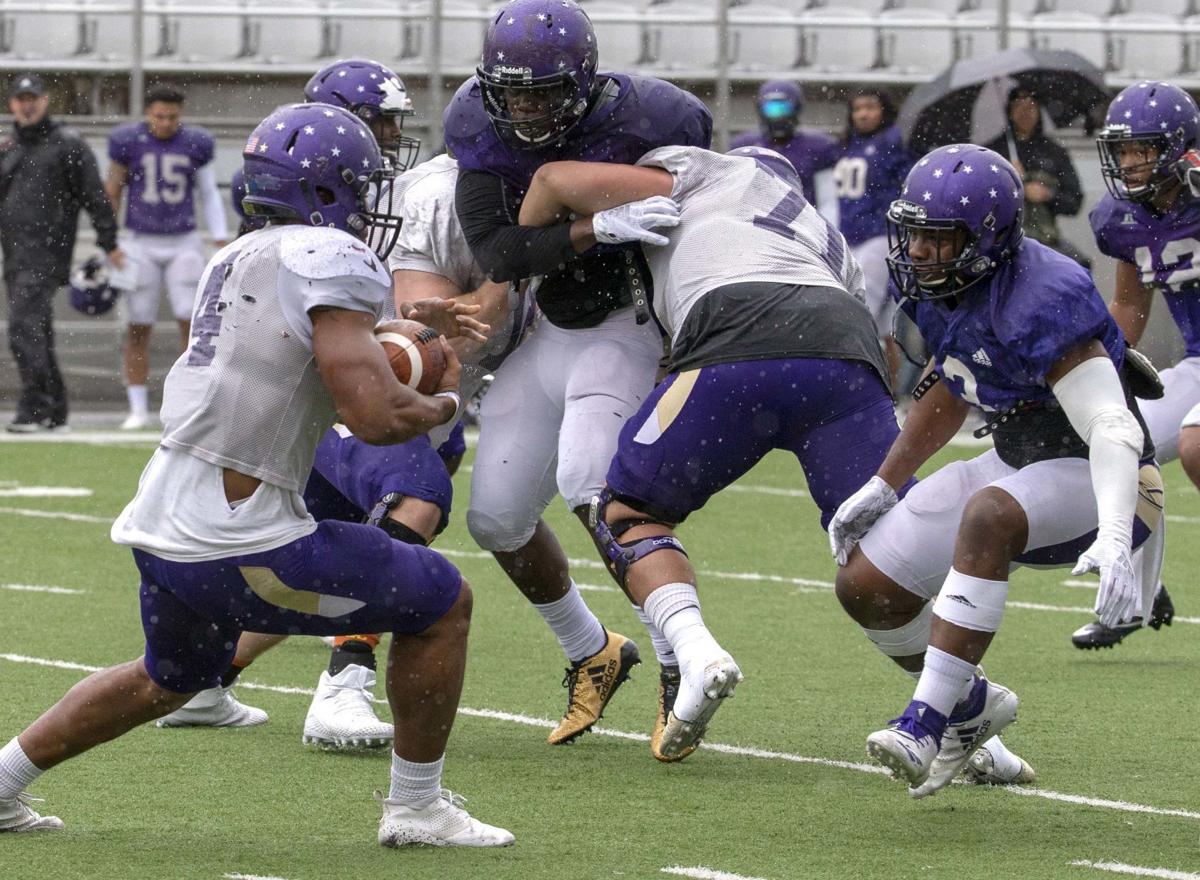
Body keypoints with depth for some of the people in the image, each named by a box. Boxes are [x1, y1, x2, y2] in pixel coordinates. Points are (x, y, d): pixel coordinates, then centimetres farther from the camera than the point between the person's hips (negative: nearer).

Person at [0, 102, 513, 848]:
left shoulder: (235, 262, 14)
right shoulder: (330, 260, -13)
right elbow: (374, 416, -20)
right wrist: (444, 406, 1)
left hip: (163, 524, 9)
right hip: (237, 545, -9)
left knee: (169, 680, 36)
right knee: (441, 603, 7)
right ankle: (416, 807, 14)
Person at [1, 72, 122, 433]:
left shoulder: (67, 143, -1)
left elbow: (93, 195, -2)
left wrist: (109, 243, -4)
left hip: (46, 252, -7)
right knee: (37, 334, 9)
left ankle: (33, 409, -17)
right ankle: (55, 412, 15)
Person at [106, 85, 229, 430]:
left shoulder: (196, 143, -1)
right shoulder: (127, 141, -5)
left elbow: (209, 195, 7)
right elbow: (112, 192, 3)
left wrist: (223, 243, 1)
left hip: (184, 243, 1)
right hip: (142, 245, -1)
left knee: (192, 323, -7)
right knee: (137, 328, 0)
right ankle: (138, 410, 8)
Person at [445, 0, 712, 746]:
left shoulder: (636, 117, -23)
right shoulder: (478, 124, -13)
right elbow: (495, 255, -22)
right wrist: (594, 230, -38)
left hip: (627, 327, -6)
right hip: (548, 333, 6)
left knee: (591, 483, -29)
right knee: (497, 516, 7)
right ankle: (594, 655, 28)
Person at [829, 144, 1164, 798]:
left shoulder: (1039, 299, -29)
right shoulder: (931, 285, -3)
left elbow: (1112, 428, -34)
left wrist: (1113, 539, -49)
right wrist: (882, 488, 18)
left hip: (1093, 481, -9)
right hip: (1018, 464, 9)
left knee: (988, 515, -39)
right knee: (866, 587, 1)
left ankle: (924, 723, -36)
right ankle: (972, 706, 26)